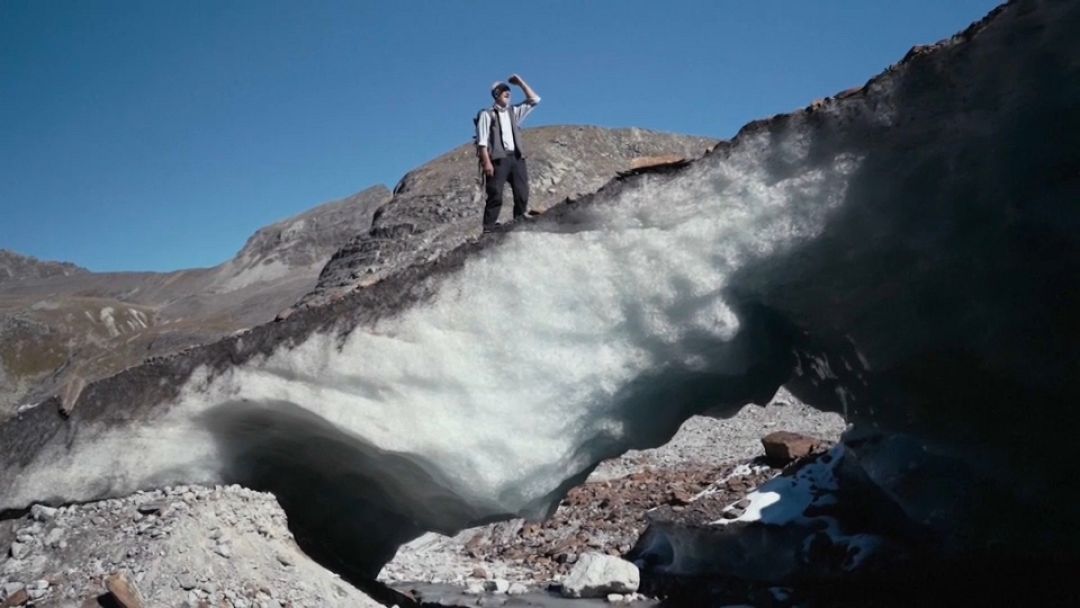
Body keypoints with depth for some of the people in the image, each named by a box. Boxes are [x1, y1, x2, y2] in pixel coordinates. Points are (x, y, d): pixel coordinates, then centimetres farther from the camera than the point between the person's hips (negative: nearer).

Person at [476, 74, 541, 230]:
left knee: (522, 195, -3)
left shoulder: (514, 112, 23)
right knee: (495, 196, -11)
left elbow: (534, 100, 24)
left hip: (517, 158, 6)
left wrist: (520, 82, 18)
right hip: (499, 158, -6)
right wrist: (487, 162, -14)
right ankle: (488, 230, -10)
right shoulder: (487, 115, 6)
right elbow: (482, 141, -3)